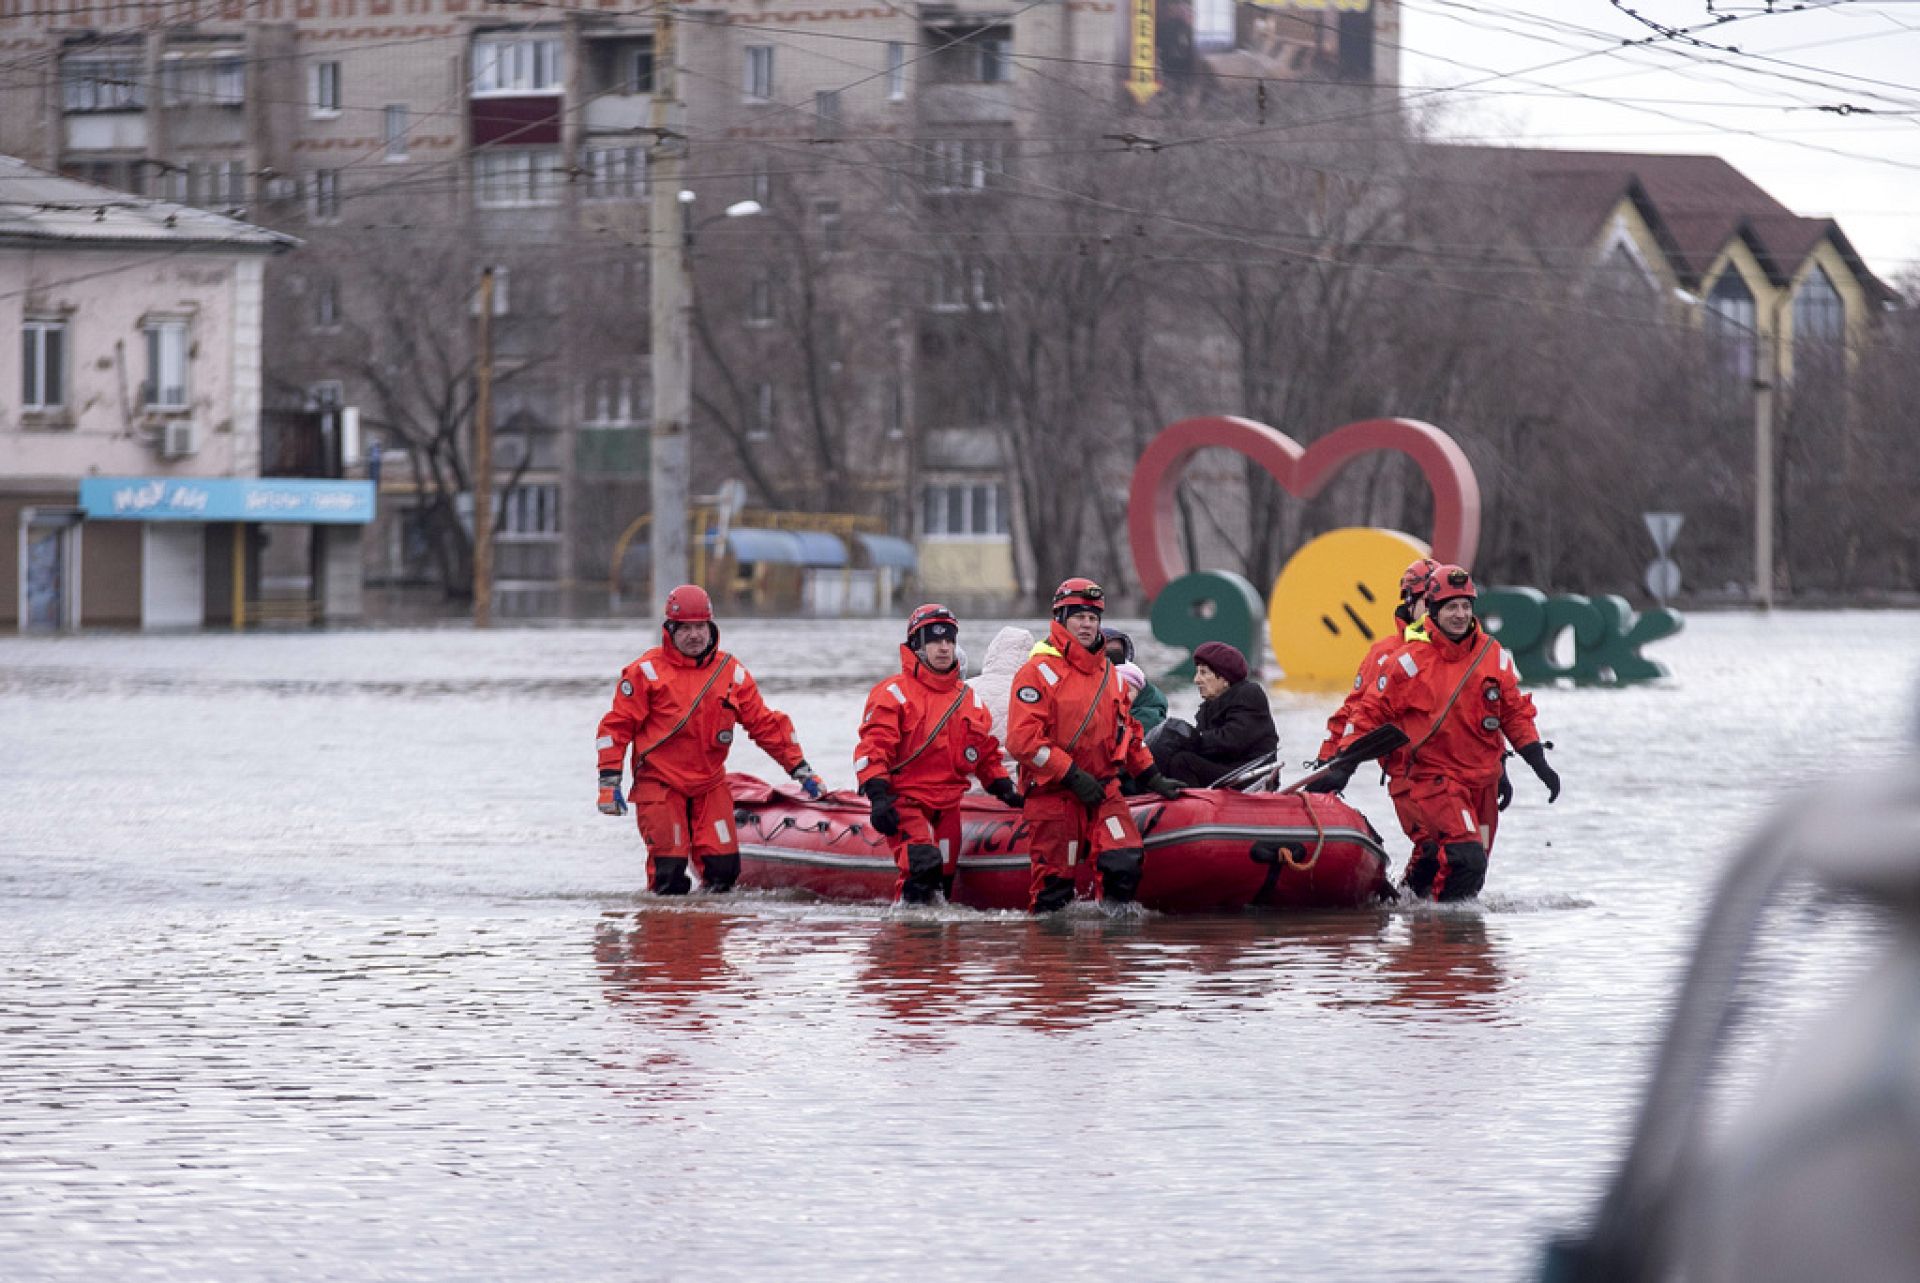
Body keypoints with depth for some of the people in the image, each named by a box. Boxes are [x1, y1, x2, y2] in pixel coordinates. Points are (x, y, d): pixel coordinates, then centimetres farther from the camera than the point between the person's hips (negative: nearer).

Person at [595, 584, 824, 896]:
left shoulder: (732, 673, 6)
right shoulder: (647, 671, -5)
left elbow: (765, 724, 11)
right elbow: (617, 726, -3)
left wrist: (800, 769, 7)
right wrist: (609, 782, -8)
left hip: (710, 785, 3)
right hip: (659, 784, -3)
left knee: (723, 868, -5)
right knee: (669, 870, -13)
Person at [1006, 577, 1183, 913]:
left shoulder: (1110, 674, 15)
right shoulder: (1039, 671, -7)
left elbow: (1126, 731, 26)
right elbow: (1022, 739, -14)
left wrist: (1152, 778, 16)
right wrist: (1073, 775, -17)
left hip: (1104, 790, 5)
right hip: (1053, 794, -5)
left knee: (1126, 860, -15)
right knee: (1054, 884, -4)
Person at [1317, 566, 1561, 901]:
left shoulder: (1494, 656, 6)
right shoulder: (1408, 661, -7)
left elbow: (1516, 713, 16)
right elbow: (1371, 713, -1)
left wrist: (1539, 763, 8)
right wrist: (1342, 769, -7)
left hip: (1482, 781, 6)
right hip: (1428, 777, -6)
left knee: (1475, 867, 9)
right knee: (1466, 857, -24)